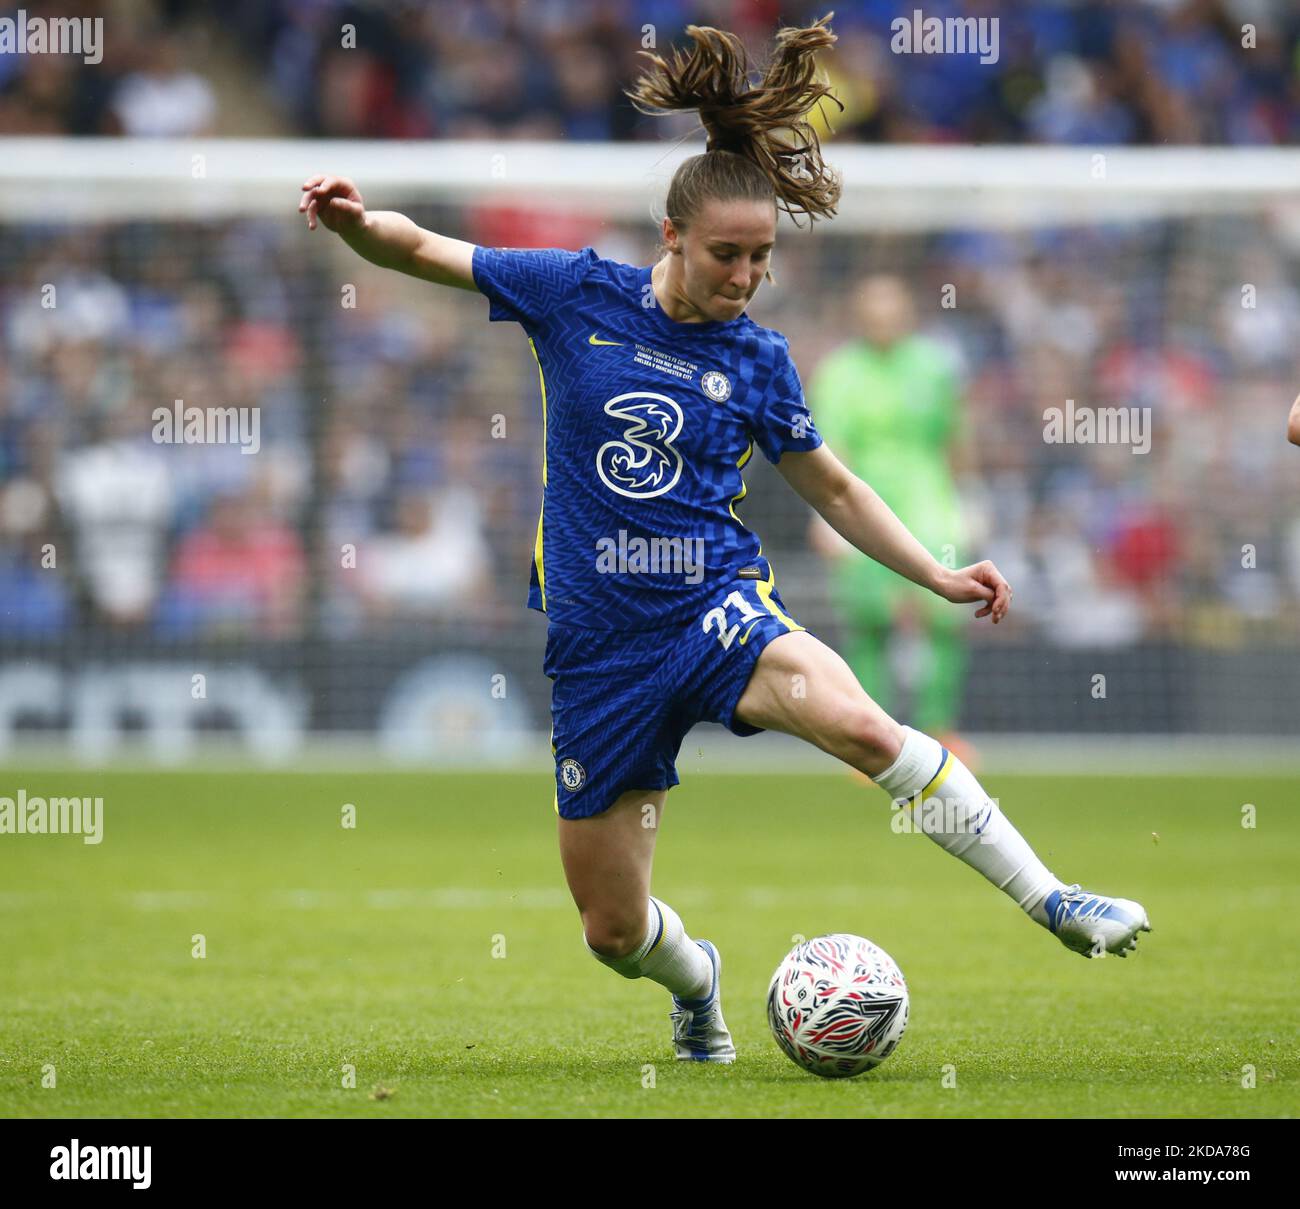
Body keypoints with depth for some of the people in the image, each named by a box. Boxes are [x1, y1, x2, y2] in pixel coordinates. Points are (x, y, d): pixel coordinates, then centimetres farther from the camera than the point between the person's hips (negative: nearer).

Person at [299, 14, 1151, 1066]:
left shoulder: (758, 360, 4)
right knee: (613, 929, 3)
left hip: (719, 605, 0)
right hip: (602, 643, 1)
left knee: (858, 722, -34)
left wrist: (937, 575, 7)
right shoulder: (579, 295, -1)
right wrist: (354, 220, -19)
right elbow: (419, 250, 3)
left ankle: (1048, 899, -25)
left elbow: (834, 488, 17)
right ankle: (695, 978, 41)